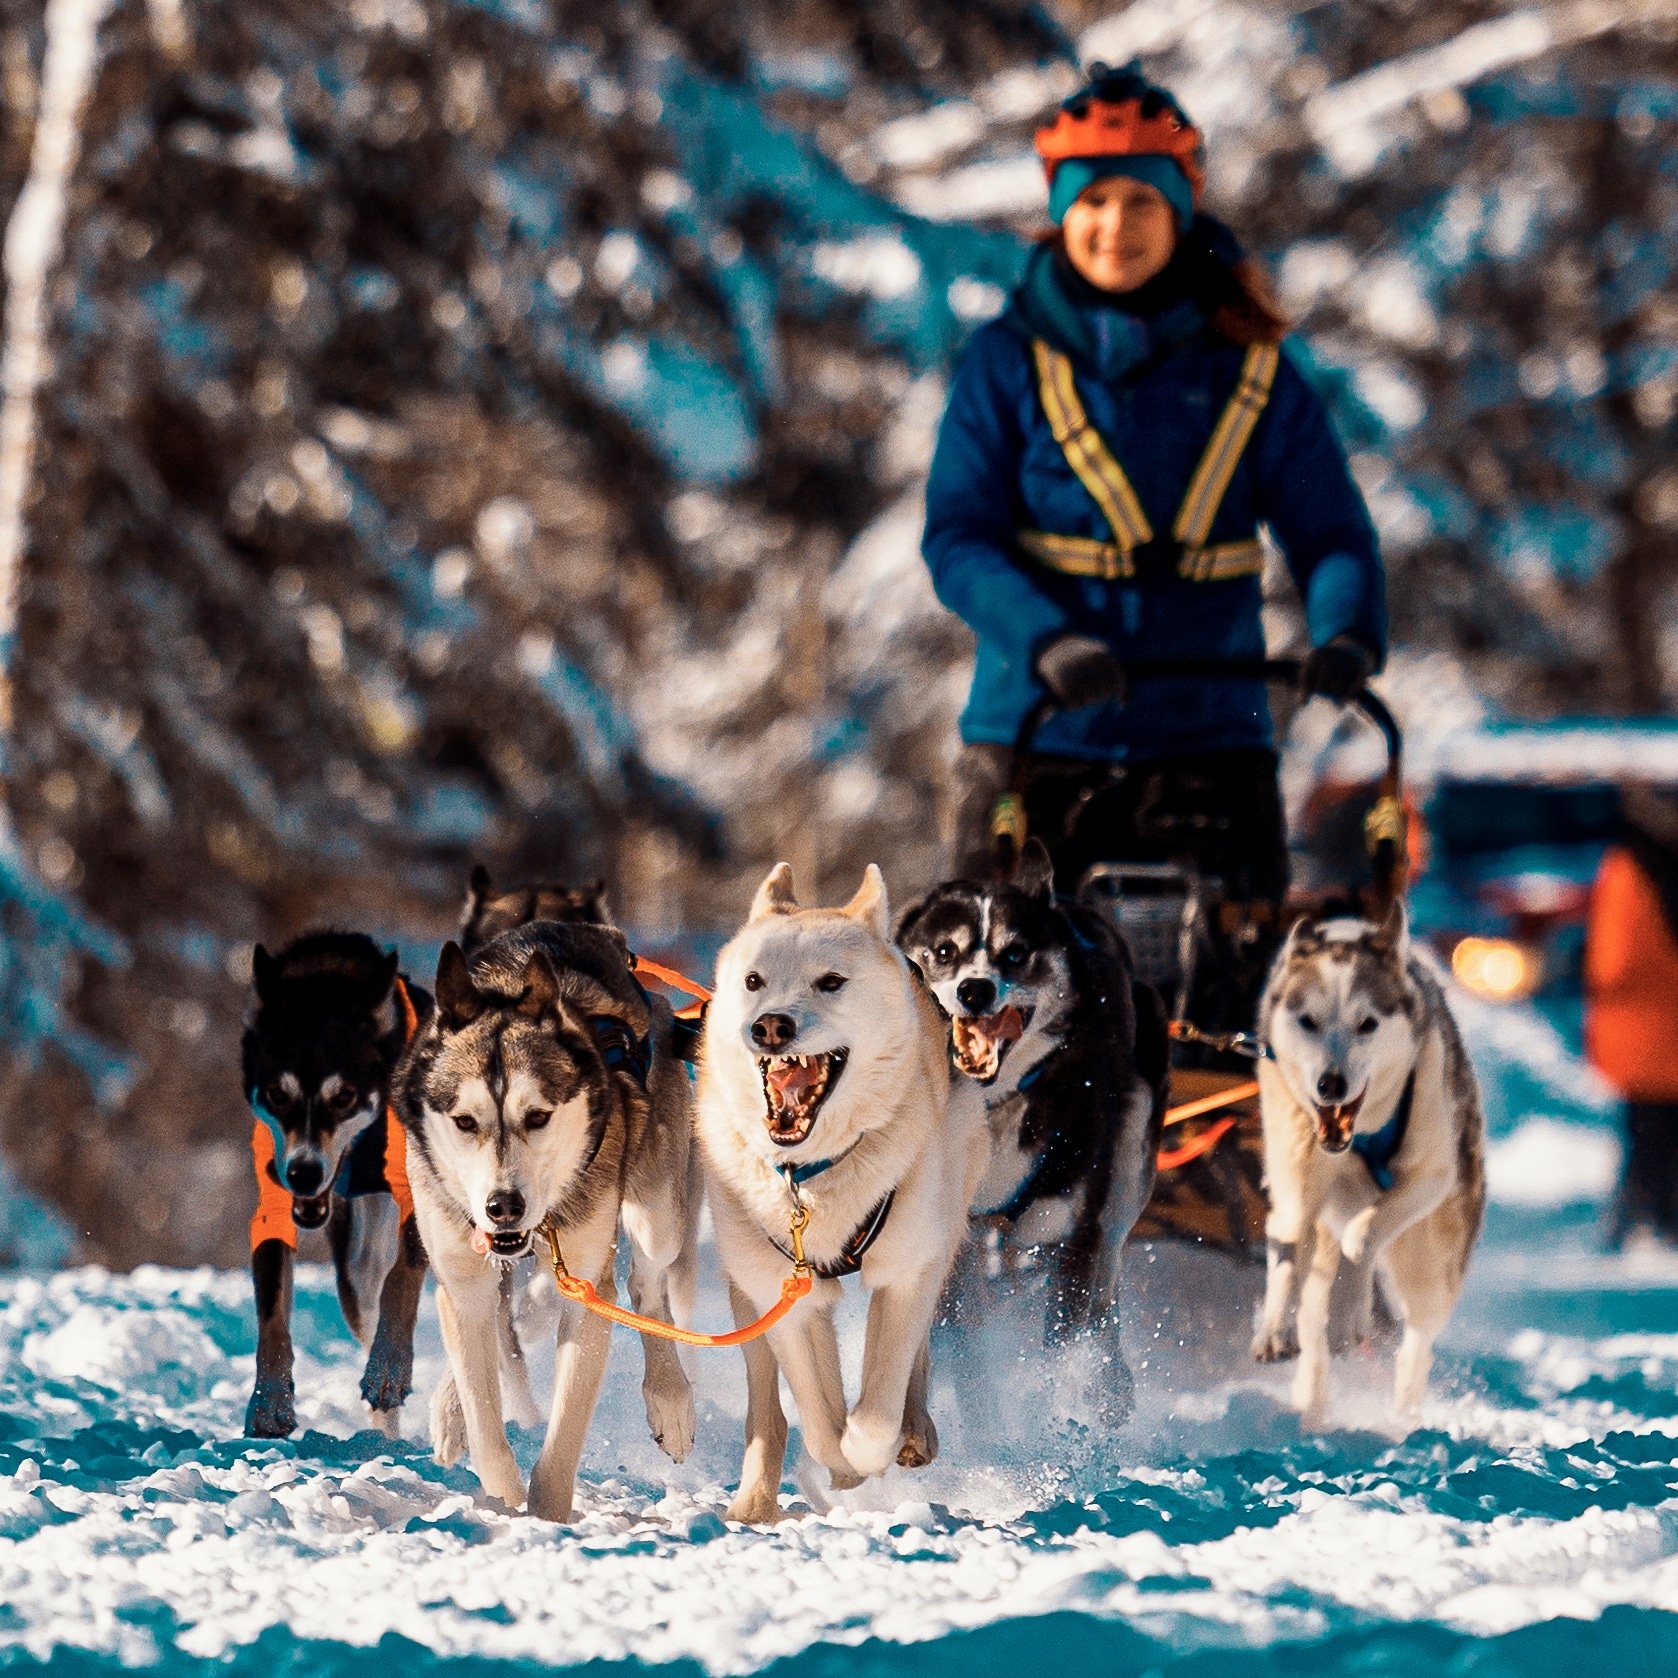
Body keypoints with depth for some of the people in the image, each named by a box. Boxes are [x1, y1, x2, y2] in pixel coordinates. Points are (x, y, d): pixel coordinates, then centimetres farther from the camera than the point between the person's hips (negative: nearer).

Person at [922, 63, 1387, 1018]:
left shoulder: (1249, 368, 7)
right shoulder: (1009, 363, 4)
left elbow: (1330, 530, 4)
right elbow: (959, 537, -4)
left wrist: (1349, 632, -19)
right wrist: (1046, 641, -23)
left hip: (1208, 736, 1)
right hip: (1034, 735, -1)